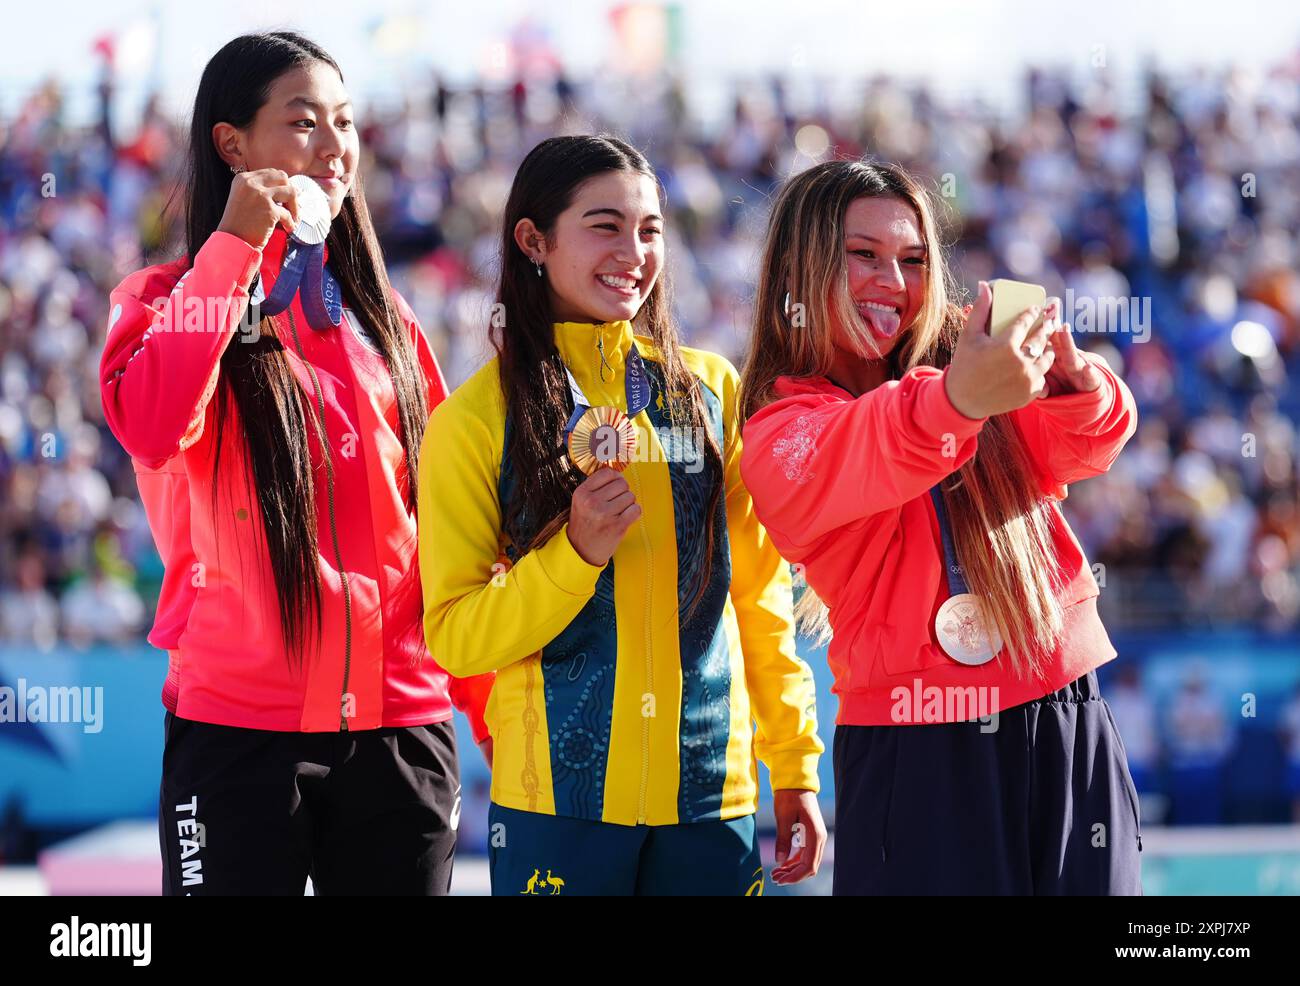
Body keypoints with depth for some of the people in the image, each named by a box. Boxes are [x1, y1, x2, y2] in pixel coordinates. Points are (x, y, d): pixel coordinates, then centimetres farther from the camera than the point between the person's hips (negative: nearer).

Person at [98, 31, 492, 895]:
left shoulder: (381, 318, 14)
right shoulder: (166, 300, 3)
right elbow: (150, 428, -20)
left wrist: (498, 709, 7)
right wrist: (234, 246, -15)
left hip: (402, 721, 4)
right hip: (239, 726, -4)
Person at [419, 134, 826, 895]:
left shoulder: (711, 389, 7)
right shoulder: (476, 419, -1)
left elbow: (760, 593, 11)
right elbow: (453, 635, -3)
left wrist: (795, 764, 8)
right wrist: (578, 552, -17)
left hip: (712, 796, 2)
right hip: (559, 803, -2)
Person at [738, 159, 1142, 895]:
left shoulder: (963, 353, 10)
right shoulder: (779, 432, 0)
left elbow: (1084, 445, -7)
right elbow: (836, 473, -24)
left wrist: (1070, 380, -31)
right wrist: (954, 400, -44)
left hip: (1066, 724, 3)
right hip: (919, 757, -3)